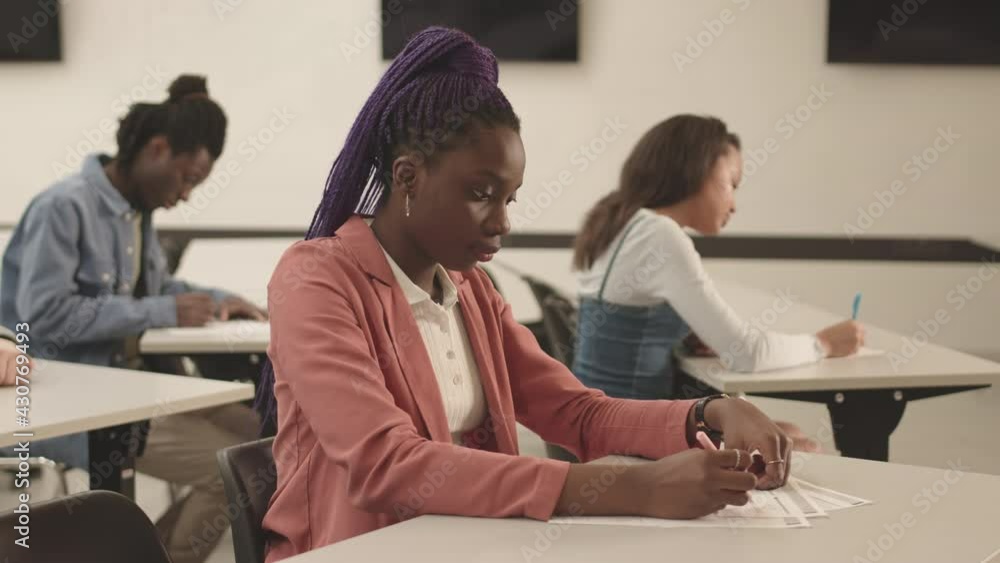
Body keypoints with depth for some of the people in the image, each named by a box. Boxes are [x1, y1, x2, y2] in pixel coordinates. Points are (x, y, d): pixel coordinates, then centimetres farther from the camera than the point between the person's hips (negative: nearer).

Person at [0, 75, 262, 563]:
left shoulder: (136, 208, 9)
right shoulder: (65, 207, -18)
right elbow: (46, 315, -25)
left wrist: (216, 299, 7)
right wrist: (163, 313, -22)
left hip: (129, 382, 9)